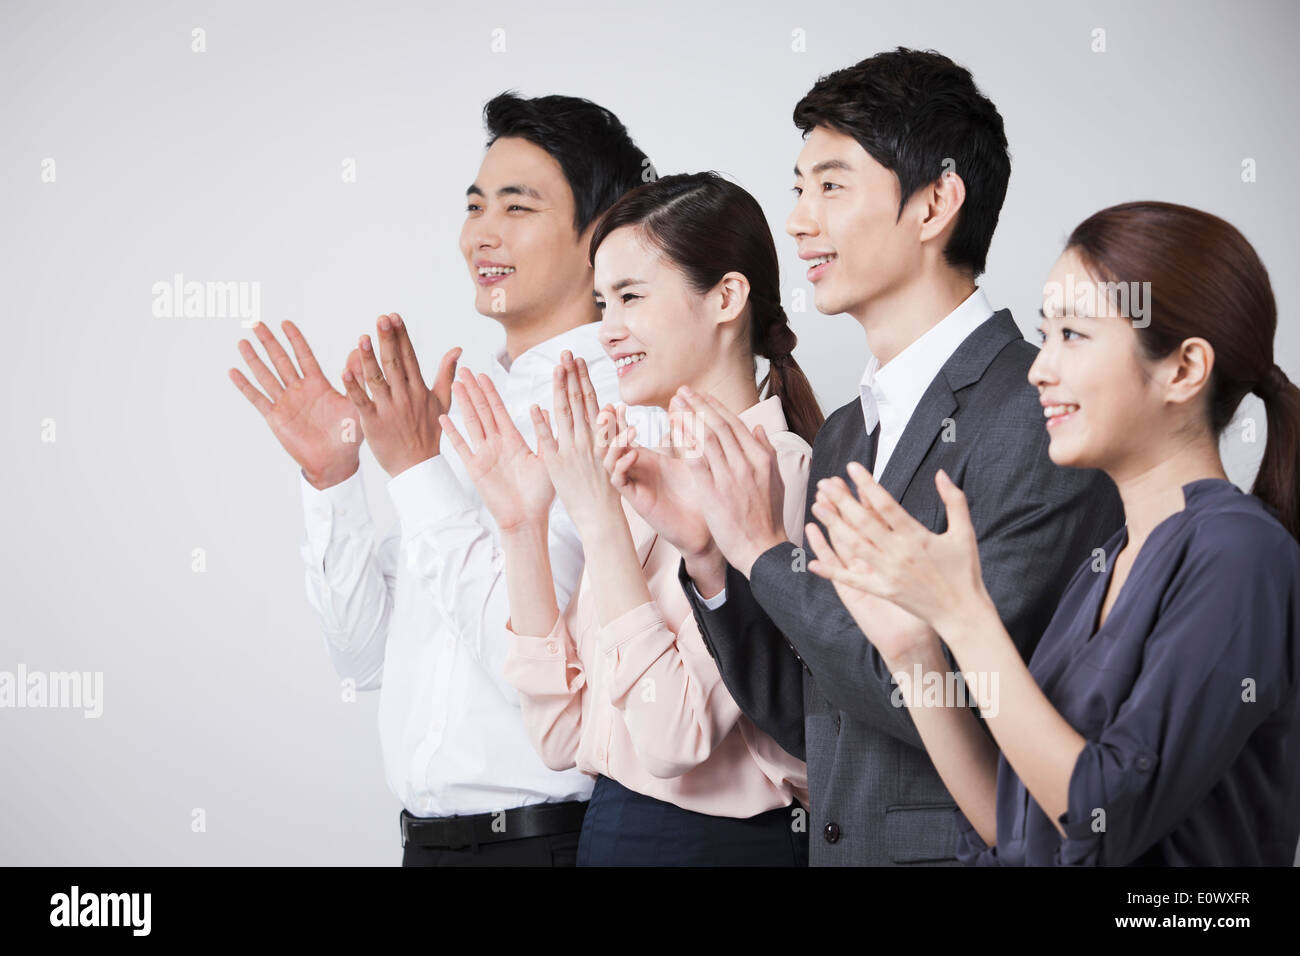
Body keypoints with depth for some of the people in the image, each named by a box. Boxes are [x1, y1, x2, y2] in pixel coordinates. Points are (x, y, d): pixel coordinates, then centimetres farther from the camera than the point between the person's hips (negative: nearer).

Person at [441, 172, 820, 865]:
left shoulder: (784, 475, -15)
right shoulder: (642, 473, 6)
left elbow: (677, 741, -22)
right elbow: (562, 735, 3)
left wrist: (600, 519, -21)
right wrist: (523, 527, -4)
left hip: (725, 839, -7)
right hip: (609, 830, 7)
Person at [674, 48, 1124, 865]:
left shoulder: (1042, 414, -16)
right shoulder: (844, 437, 9)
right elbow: (811, 723, 10)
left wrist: (766, 551, -15)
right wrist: (709, 558, -3)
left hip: (975, 847, -7)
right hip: (842, 846, 7)